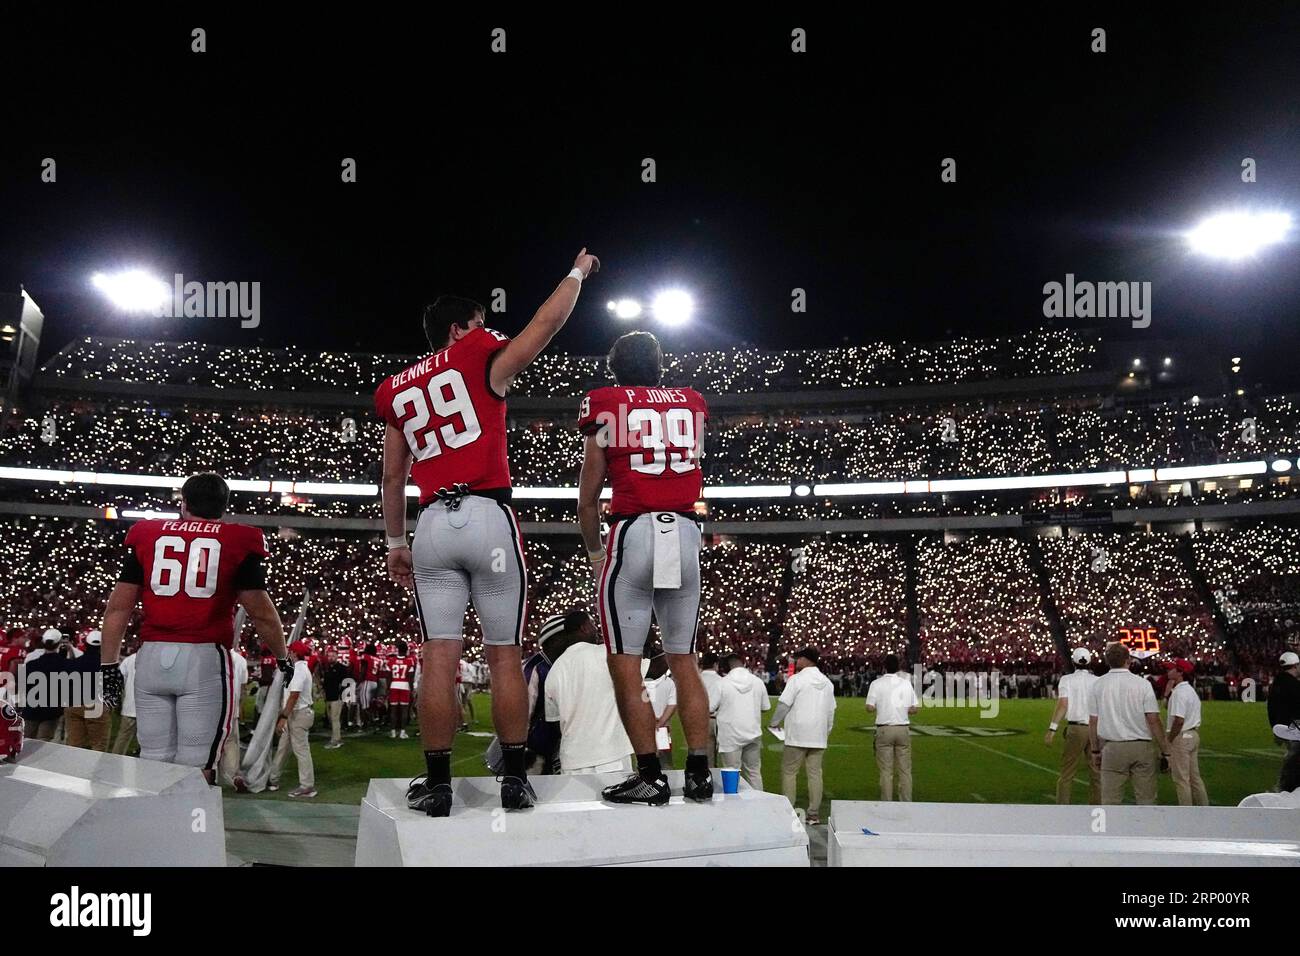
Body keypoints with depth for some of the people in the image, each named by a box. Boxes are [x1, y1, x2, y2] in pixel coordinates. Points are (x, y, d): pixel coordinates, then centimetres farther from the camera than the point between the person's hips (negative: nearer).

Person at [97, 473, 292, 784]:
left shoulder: (147, 535, 12)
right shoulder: (238, 542, 4)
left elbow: (118, 608, 9)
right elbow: (261, 612, 4)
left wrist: (108, 667, 14)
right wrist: (283, 659, 18)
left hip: (152, 656, 3)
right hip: (204, 658, -3)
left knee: (154, 763, 9)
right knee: (195, 768, 0)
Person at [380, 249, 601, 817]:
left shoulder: (397, 391, 18)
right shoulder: (479, 357, 4)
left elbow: (393, 477, 19)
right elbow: (545, 325, 7)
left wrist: (395, 543, 24)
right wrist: (578, 272, 23)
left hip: (434, 525, 4)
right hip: (489, 519, -3)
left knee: (439, 658, 2)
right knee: (505, 656, 3)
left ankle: (437, 784, 3)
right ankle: (515, 779, 6)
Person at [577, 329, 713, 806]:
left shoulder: (605, 405, 5)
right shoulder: (692, 404, 15)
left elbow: (588, 498, 5)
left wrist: (594, 550, 19)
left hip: (632, 532, -4)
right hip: (685, 533, 4)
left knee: (625, 664, 1)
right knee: (684, 660, 11)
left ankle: (651, 775, -1)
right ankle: (699, 772, 10)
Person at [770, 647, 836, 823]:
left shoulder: (796, 679, -10)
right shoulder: (827, 682, 9)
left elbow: (783, 704, -10)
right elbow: (831, 710, 15)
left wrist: (774, 723, 4)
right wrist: (827, 731, 25)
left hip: (797, 735, -5)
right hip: (819, 736, 5)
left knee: (789, 772, 3)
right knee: (815, 773, 7)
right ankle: (814, 813, 9)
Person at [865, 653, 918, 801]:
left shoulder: (877, 683, -4)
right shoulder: (907, 683, 3)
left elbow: (870, 707, -9)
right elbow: (915, 708, 2)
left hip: (884, 729, -2)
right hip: (903, 729, 2)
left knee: (886, 771, 3)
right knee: (905, 770, 7)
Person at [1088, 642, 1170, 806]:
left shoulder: (1098, 685, 2)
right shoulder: (1143, 683, -3)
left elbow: (1093, 722, 4)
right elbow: (1153, 720, -7)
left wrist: (1095, 751, 13)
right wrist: (1165, 750, 0)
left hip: (1112, 749, 1)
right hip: (1141, 747, -1)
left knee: (1110, 800, 3)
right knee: (1146, 799, 7)